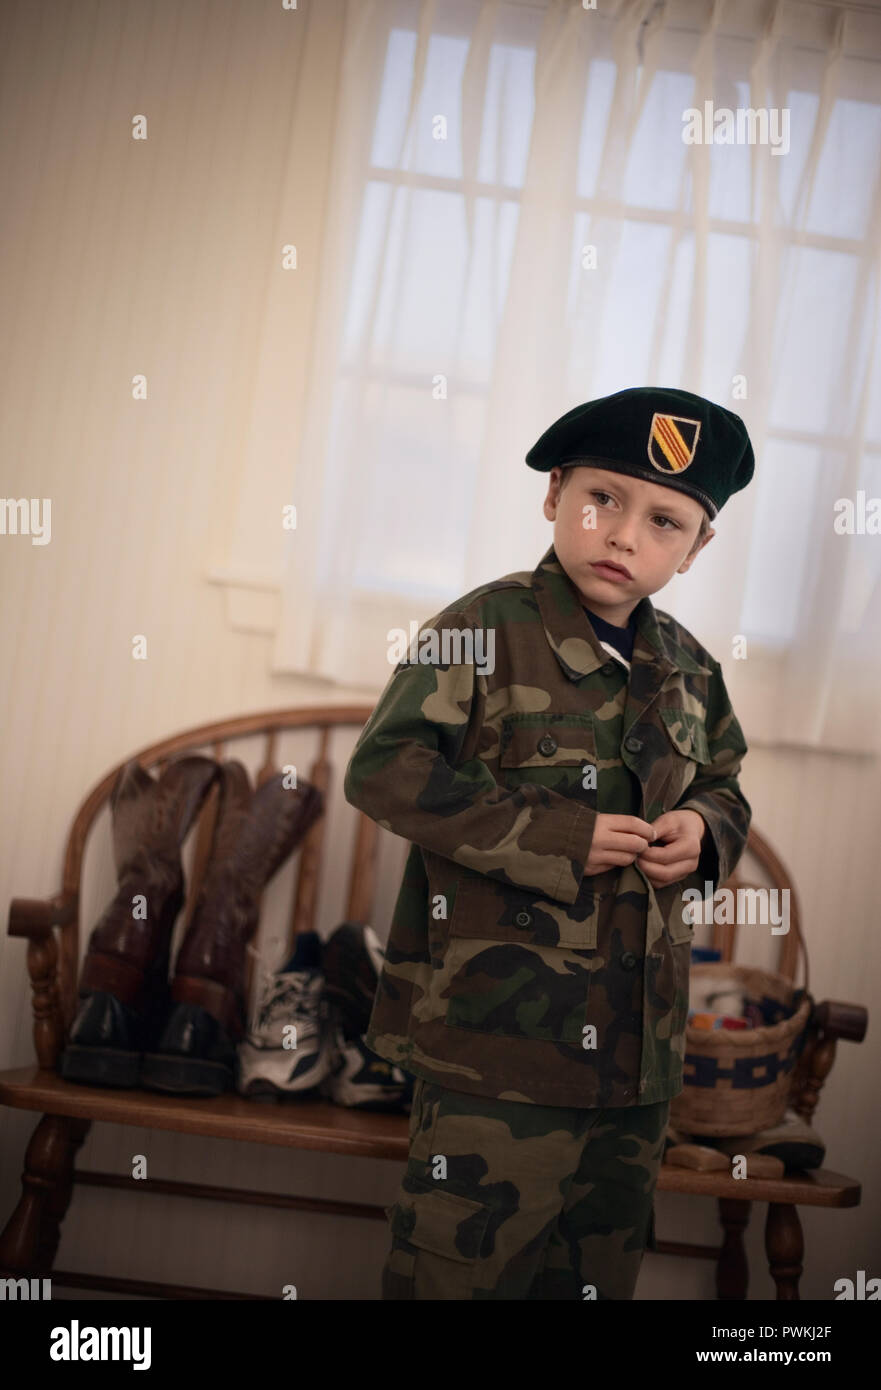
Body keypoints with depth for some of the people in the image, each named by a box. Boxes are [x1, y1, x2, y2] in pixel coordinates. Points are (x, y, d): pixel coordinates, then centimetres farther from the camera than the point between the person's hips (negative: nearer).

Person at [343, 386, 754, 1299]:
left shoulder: (688, 669, 8)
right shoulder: (486, 631, -11)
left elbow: (723, 786, 22)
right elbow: (381, 771, -18)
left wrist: (704, 828, -4)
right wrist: (557, 838, -21)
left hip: (638, 1046, 7)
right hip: (495, 1036, -6)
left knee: (603, 1266, 20)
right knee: (470, 1260, 2)